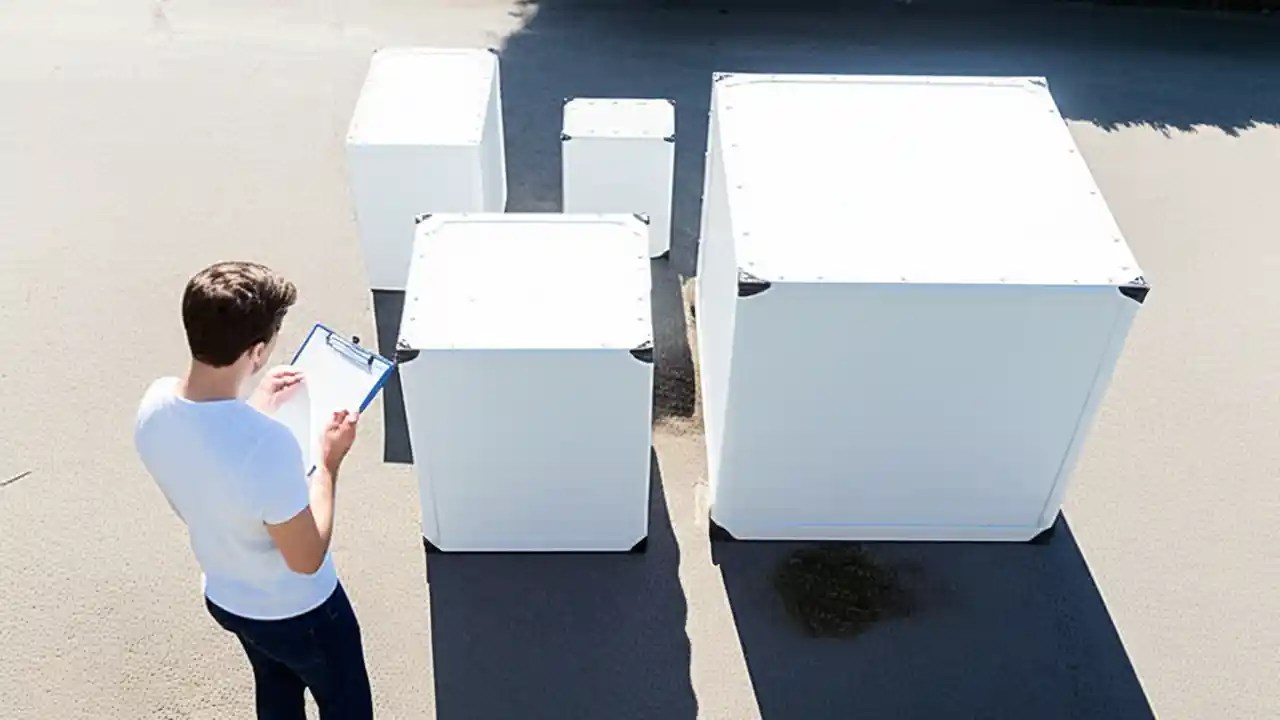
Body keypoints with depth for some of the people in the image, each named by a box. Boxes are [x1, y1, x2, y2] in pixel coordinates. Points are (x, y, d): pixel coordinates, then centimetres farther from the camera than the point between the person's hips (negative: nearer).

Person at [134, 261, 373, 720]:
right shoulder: (267, 444, -41)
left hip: (223, 598, 7)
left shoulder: (154, 404, -18)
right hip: (295, 612, -6)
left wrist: (255, 406, 4)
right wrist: (329, 463, -19)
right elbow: (306, 559, -27)